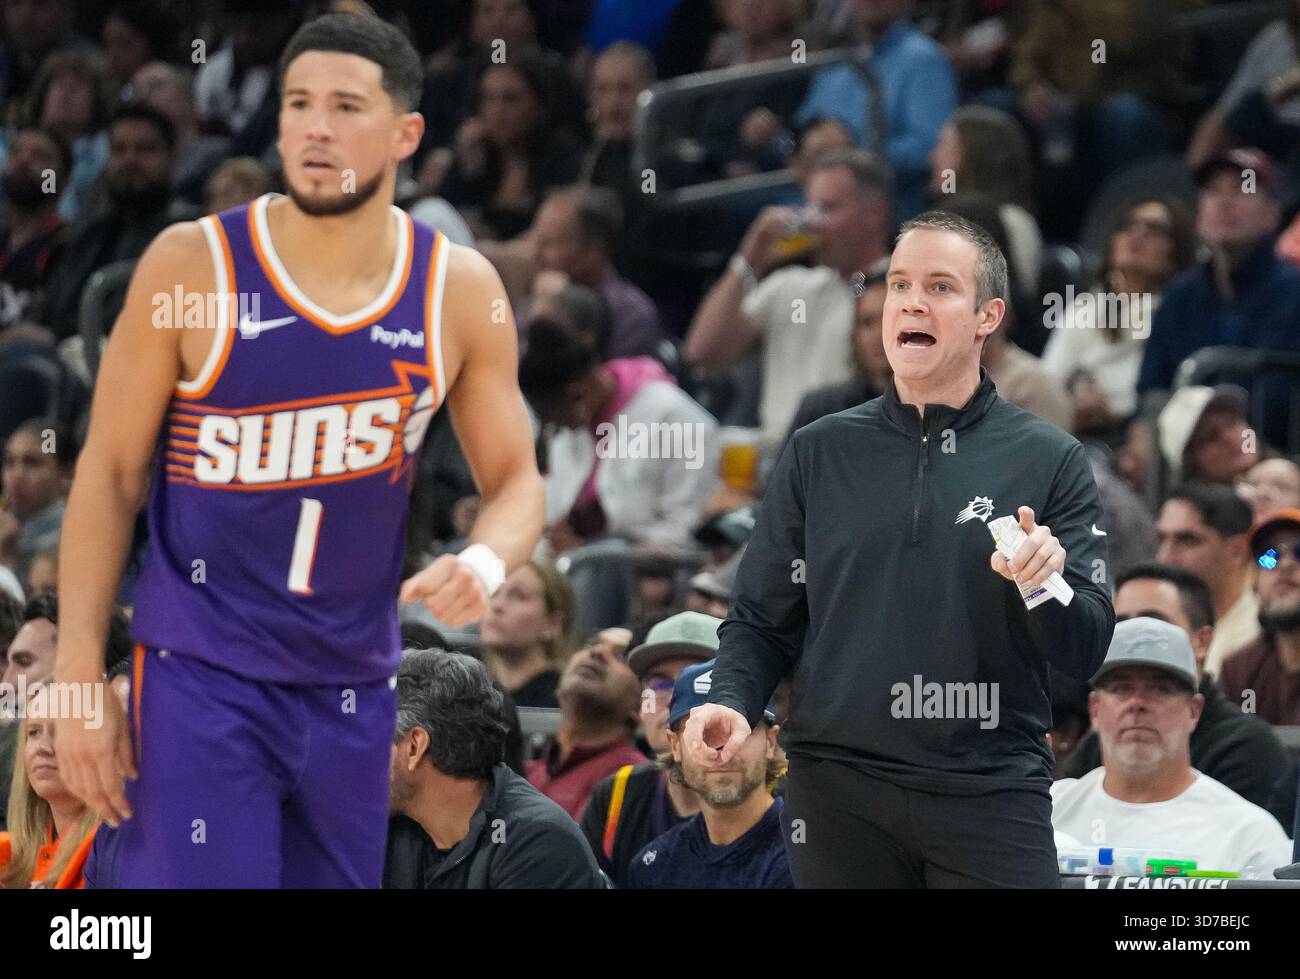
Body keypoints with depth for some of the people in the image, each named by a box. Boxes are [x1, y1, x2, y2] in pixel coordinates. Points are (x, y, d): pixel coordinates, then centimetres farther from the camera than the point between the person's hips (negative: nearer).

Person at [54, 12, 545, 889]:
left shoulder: (458, 291, -2)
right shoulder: (193, 266, -9)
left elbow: (516, 482, 6)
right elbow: (110, 473, -3)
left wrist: (487, 561, -18)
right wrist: (80, 675, -7)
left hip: (354, 684, 4)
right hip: (199, 675, -4)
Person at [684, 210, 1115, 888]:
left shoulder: (1049, 461, 3)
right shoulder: (819, 452, 9)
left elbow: (1085, 653, -1)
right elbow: (762, 621, 11)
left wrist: (1046, 582, -20)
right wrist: (732, 703, -8)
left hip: (992, 788, -2)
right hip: (839, 788, 2)